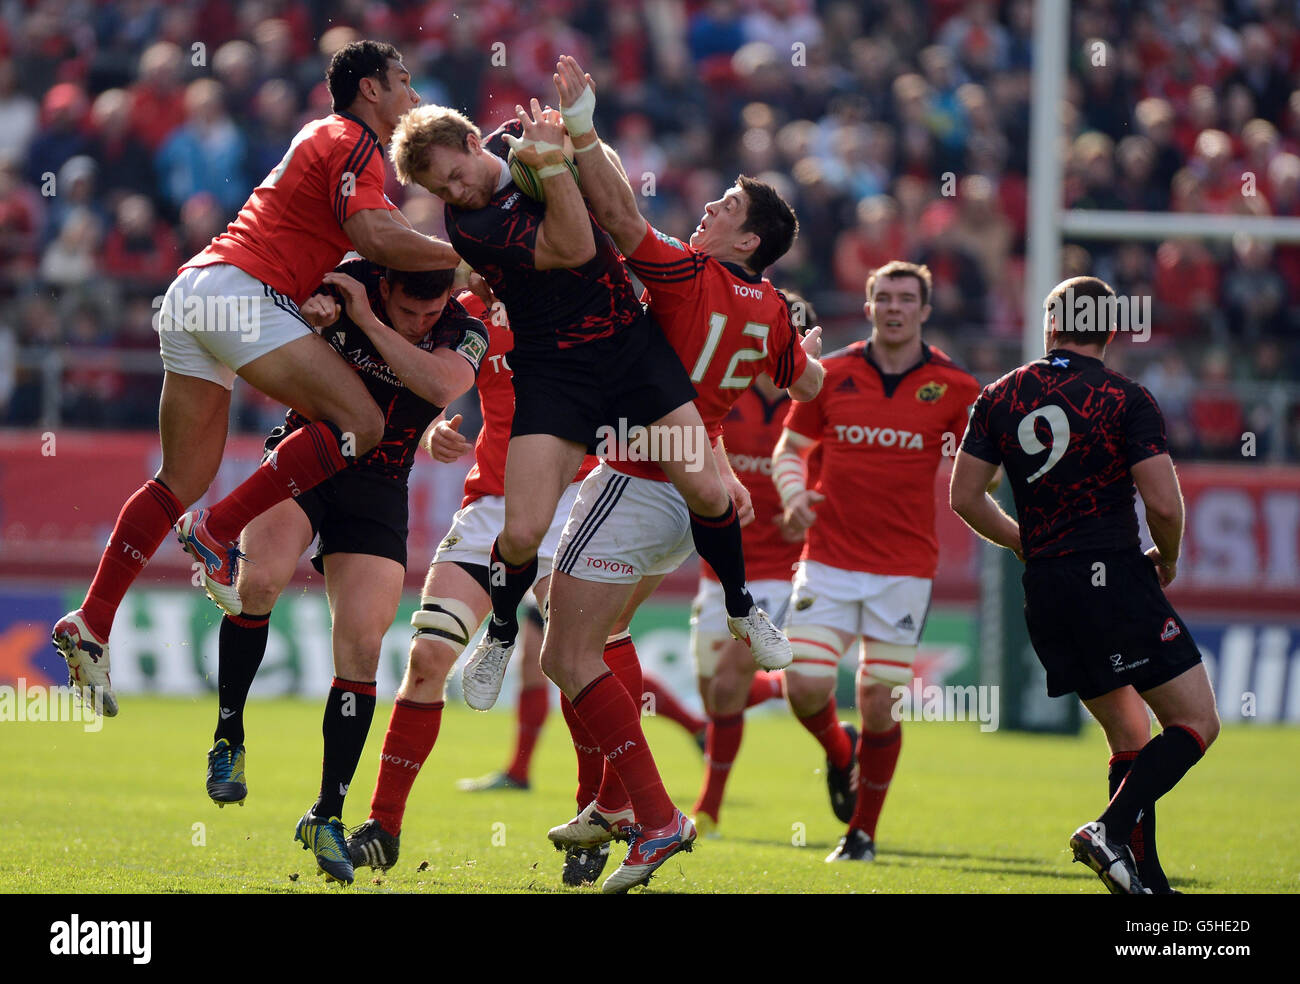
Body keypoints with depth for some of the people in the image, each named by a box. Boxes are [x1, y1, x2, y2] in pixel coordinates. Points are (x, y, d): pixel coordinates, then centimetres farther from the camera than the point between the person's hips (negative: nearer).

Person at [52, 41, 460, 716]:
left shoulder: (327, 140, 28)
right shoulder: (351, 142, -3)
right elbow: (374, 236, -18)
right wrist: (461, 255, -10)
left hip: (192, 291, 10)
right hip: (241, 289, -10)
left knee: (182, 480, 12)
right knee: (359, 422, -13)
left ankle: (90, 624, 8)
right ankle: (217, 531, -13)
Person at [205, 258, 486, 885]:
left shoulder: (466, 333, -9)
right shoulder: (343, 281, -9)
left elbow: (441, 385, -30)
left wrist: (367, 320, -29)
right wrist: (306, 315, -22)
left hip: (376, 490, 1)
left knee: (361, 645, -12)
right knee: (261, 581, -30)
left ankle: (327, 815, 1)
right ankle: (228, 738, -12)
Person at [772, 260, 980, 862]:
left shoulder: (955, 387, 0)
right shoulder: (831, 374, 3)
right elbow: (790, 448, 11)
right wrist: (795, 492, -8)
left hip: (905, 568, -1)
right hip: (828, 559, 1)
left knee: (880, 705, -1)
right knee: (805, 688, -10)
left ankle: (862, 832, 16)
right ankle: (839, 753, 26)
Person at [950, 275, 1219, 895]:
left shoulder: (1001, 397, 8)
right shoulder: (1127, 401, -5)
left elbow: (964, 497, 10)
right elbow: (1164, 503, -12)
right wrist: (1168, 559, 9)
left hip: (1045, 590, 6)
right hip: (1115, 580, -6)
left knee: (1130, 738, 15)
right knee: (1196, 724, -1)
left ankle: (1148, 880, 7)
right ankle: (1111, 831, -19)